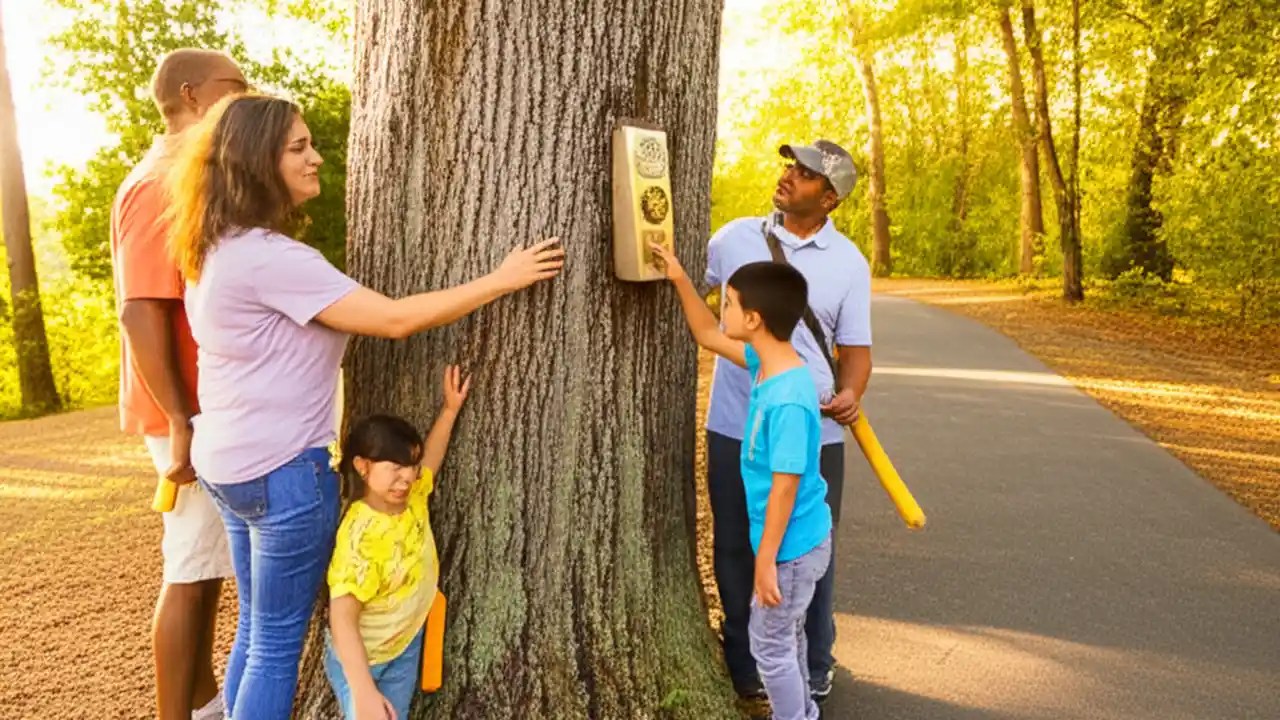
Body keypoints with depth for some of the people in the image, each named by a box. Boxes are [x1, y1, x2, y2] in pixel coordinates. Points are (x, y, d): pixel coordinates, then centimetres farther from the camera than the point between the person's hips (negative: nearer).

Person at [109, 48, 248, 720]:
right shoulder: (160, 185, -15)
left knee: (206, 565, 17)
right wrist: (181, 424, -24)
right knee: (191, 571, -1)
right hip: (193, 413, -10)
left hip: (215, 407, 10)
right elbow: (140, 312, -22)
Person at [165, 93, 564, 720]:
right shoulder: (269, 256, -23)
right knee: (278, 643, 5)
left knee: (255, 629, 22)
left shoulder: (218, 250, 8)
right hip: (280, 470, -10)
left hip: (228, 463, 10)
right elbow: (394, 320, -25)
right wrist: (502, 279, -18)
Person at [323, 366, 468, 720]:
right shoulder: (360, 536, -34)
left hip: (407, 644, 7)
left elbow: (430, 458, 10)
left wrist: (450, 408, 4)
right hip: (360, 657, -6)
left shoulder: (414, 498, -12)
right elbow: (342, 616, -37)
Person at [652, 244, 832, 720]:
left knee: (769, 645, 10)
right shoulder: (769, 365, -3)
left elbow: (785, 487, -26)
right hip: (799, 538, 9)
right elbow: (708, 337, 10)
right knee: (787, 636, 26)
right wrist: (680, 280, 2)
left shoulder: (787, 401, -31)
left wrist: (765, 561, -19)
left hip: (792, 546, -9)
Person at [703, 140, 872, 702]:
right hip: (734, 427, 1)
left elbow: (855, 346, 1)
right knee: (735, 548, 14)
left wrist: (851, 392, -19)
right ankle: (744, 665, 35)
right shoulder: (736, 237, 2)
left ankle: (813, 668, 35)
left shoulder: (849, 262, -1)